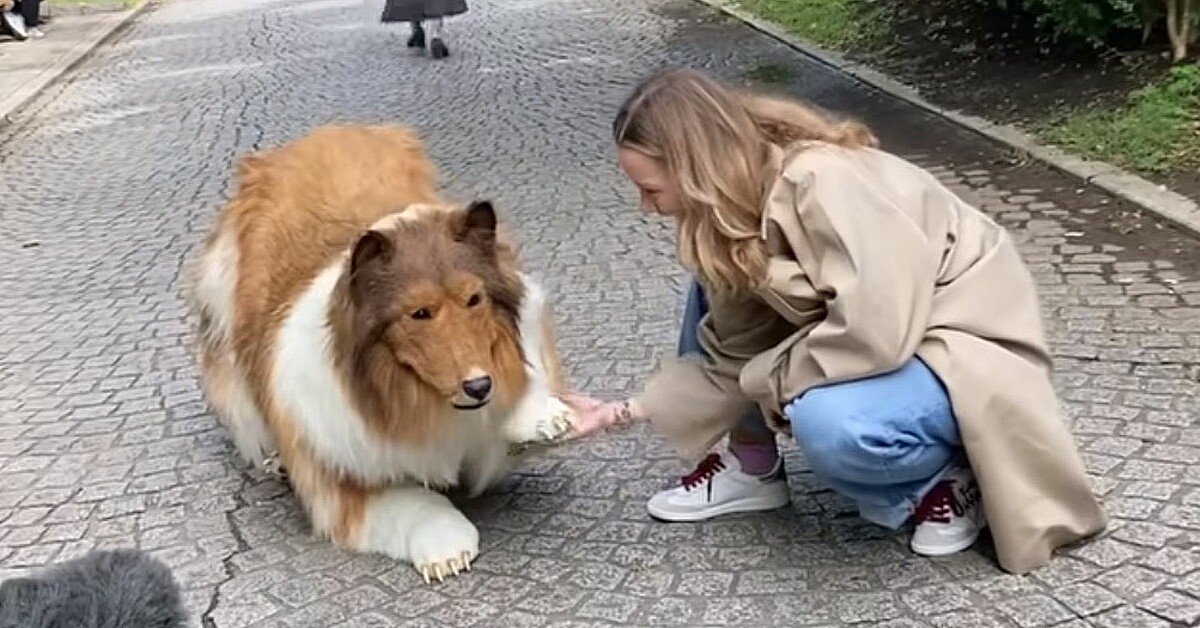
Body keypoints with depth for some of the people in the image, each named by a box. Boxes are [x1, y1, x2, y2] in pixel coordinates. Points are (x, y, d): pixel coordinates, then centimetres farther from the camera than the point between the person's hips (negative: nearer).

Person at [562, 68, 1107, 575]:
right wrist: (626, 411, -2)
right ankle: (750, 466, 11)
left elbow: (874, 328, -36)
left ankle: (947, 477, -4)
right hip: (879, 331, 8)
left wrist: (774, 382, -19)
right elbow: (732, 353, 1)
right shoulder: (736, 205, -3)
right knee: (714, 286, 0)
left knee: (830, 424, -36)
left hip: (964, 343, -8)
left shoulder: (822, 183, -30)